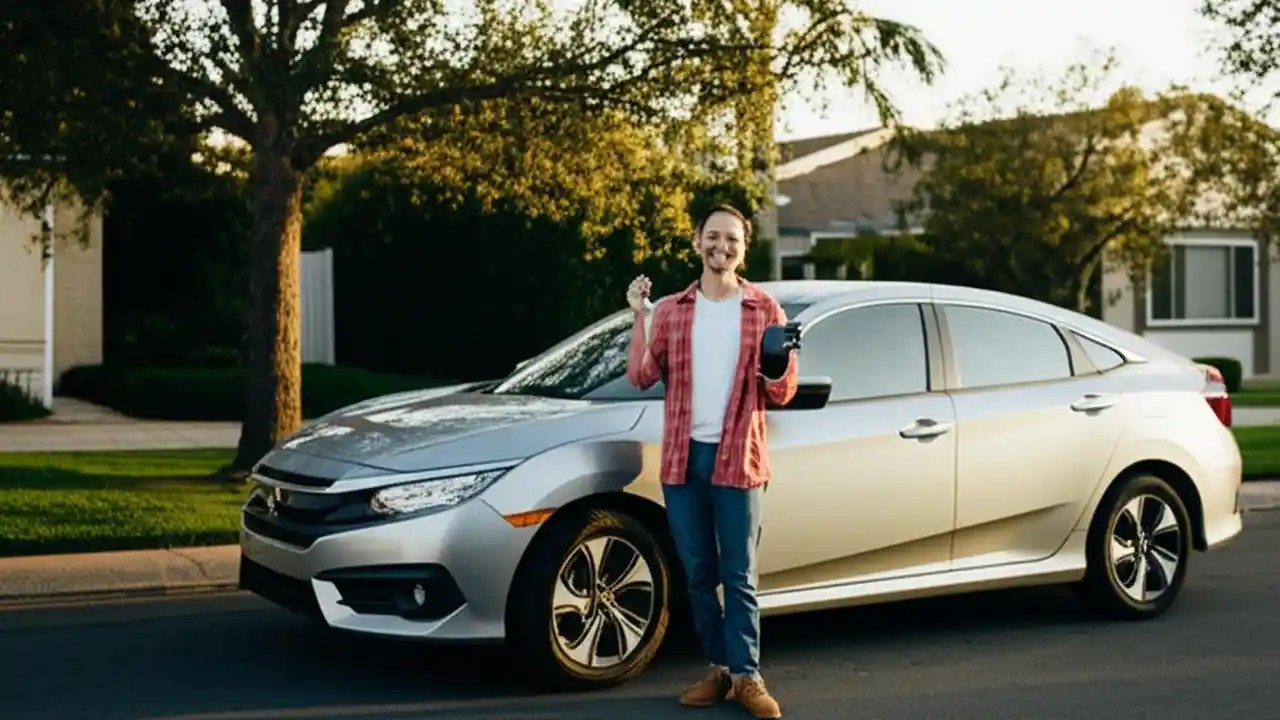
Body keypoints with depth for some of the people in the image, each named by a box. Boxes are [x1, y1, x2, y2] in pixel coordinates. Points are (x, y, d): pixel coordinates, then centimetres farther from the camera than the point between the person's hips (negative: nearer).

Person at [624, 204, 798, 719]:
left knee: (739, 576, -1)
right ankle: (718, 668, 18)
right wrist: (640, 317, -9)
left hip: (737, 458, -3)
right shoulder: (672, 310, 9)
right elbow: (641, 377, 0)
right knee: (699, 574, 8)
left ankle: (747, 676, 4)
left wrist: (779, 366, -20)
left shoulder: (764, 310, 3)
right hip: (683, 457, 3)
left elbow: (781, 395, 2)